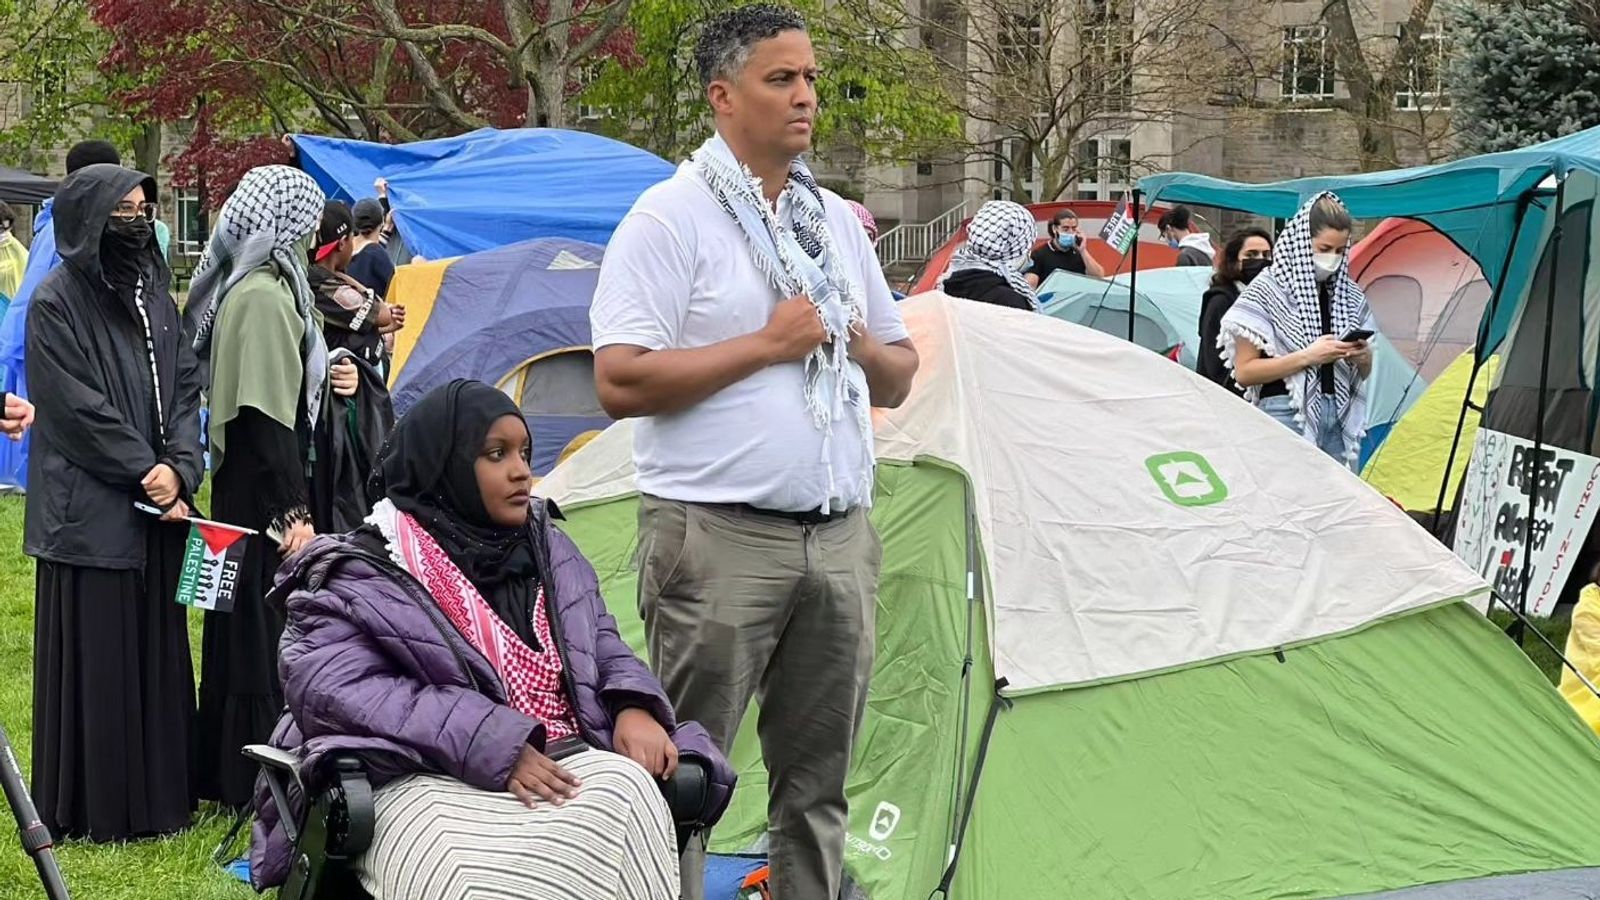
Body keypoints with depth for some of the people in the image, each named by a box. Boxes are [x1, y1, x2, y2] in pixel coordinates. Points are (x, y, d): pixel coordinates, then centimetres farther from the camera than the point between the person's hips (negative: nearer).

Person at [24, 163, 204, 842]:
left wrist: (179, 469, -8)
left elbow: (185, 387, 7)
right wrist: (146, 472, -12)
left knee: (157, 648, 10)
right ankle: (94, 807, 7)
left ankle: (159, 792, 19)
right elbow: (78, 407, -13)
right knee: (96, 656, -1)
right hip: (90, 511, -6)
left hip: (159, 505, 6)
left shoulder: (153, 294, 11)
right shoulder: (57, 301, -9)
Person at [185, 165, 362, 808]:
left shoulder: (249, 286, 14)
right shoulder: (265, 296, -18)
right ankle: (261, 781, -1)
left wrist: (328, 379, 5)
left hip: (244, 490, 10)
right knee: (268, 637, -5)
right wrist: (292, 511, -23)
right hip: (265, 492, -10)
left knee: (247, 634, 15)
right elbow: (267, 411, -22)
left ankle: (225, 773, 22)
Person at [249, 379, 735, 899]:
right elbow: (333, 688, -15)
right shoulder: (368, 577, -1)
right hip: (430, 781, -5)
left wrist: (634, 709, -3)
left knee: (627, 790, -29)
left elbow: (604, 648, 25)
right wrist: (493, 745, -23)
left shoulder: (549, 551, 18)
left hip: (561, 764, 5)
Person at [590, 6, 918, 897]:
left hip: (841, 538, 6)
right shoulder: (672, 217, -6)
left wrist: (860, 347, -2)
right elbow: (621, 383, -15)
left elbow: (900, 378, 21)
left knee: (818, 784, 12)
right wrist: (766, 344, -14)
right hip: (719, 537, -6)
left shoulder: (840, 222, 15)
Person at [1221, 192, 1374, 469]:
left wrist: (1363, 358, -2)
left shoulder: (1349, 295, 14)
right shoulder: (1268, 291, -3)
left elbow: (1363, 374, 22)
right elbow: (1244, 371, -8)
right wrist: (1307, 356, -15)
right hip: (1287, 416, -6)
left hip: (1339, 418, 6)